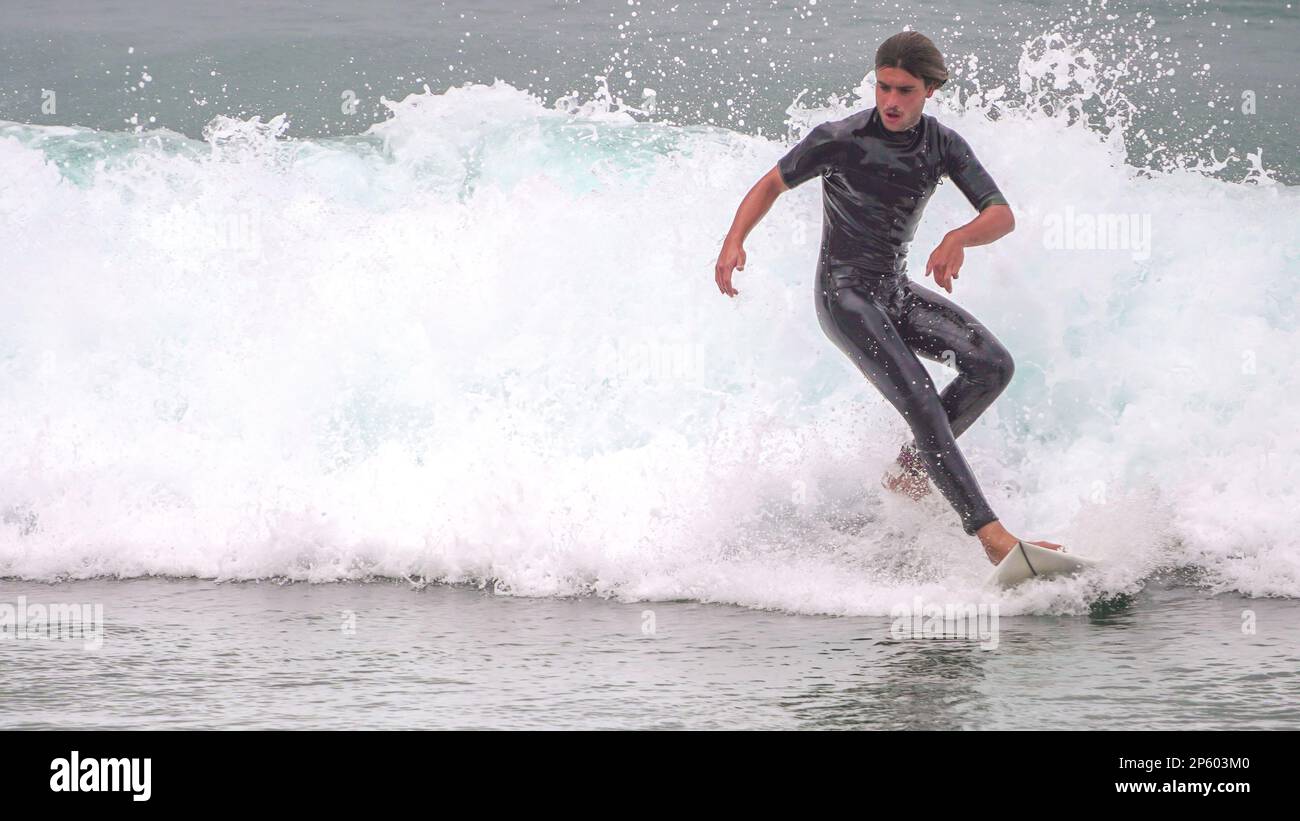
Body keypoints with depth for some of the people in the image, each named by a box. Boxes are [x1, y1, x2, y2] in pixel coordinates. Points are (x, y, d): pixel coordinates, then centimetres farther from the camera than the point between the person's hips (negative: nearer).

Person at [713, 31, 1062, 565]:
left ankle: (909, 472, 5)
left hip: (897, 291, 6)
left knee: (992, 364, -13)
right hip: (845, 295, -6)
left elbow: (1002, 215, -10)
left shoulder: (944, 145, -2)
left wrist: (958, 239, -32)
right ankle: (992, 537, -31)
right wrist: (734, 240, -15)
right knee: (920, 402, -23)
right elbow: (773, 184, 1)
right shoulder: (840, 139, -13)